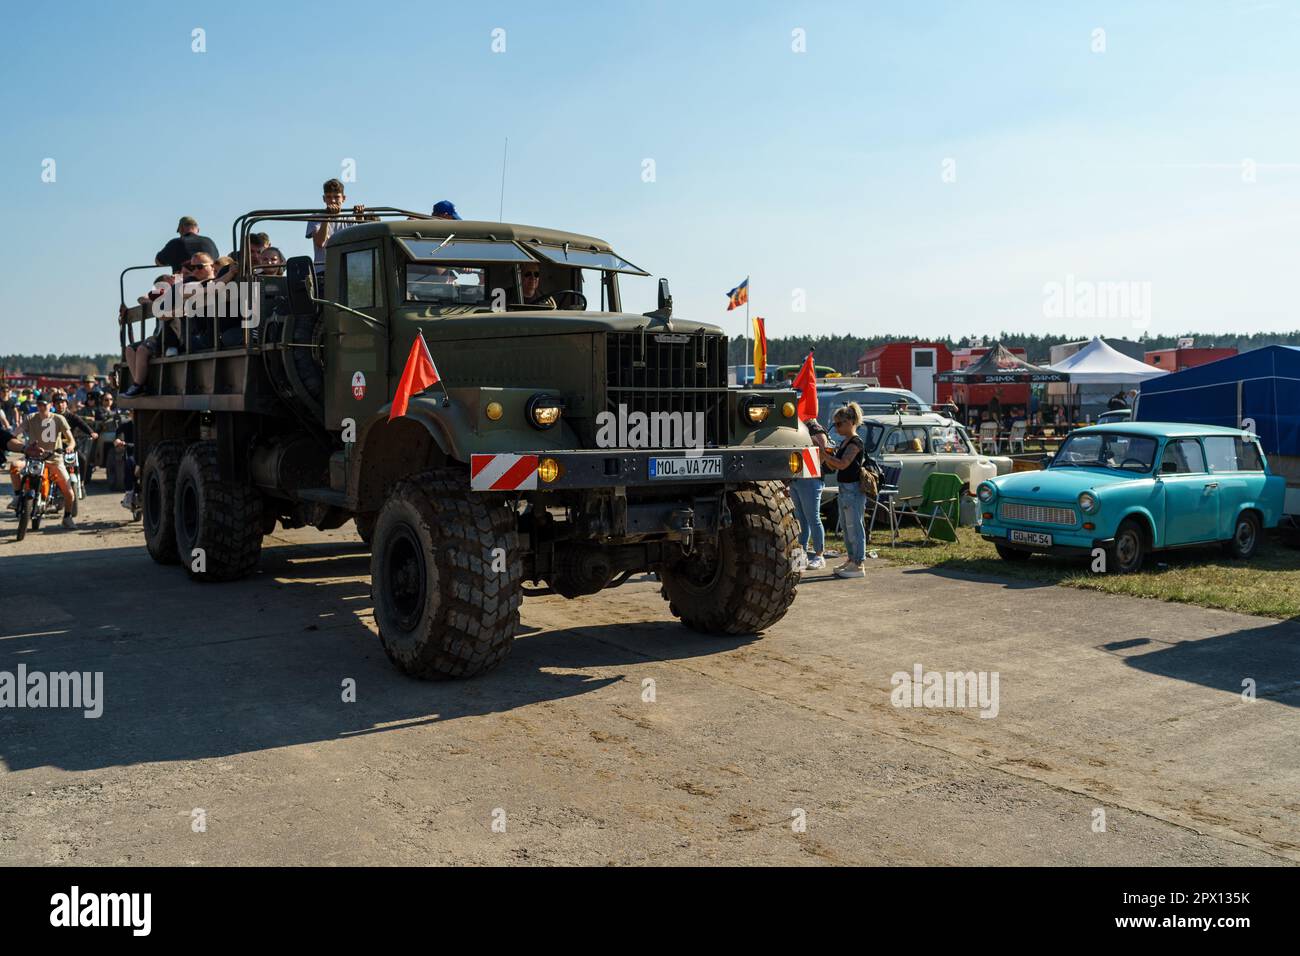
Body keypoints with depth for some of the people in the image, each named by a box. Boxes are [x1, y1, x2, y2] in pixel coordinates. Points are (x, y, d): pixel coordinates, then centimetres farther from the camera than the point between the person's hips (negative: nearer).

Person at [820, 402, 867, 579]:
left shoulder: (855, 443, -13)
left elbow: (842, 464, -25)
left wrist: (824, 454, -21)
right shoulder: (844, 443, 15)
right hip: (844, 489, 10)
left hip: (853, 490, -10)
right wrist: (826, 457, 0)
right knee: (846, 527, 16)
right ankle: (851, 560, 26)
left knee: (855, 527, -6)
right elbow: (834, 467, 17)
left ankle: (858, 565, -2)